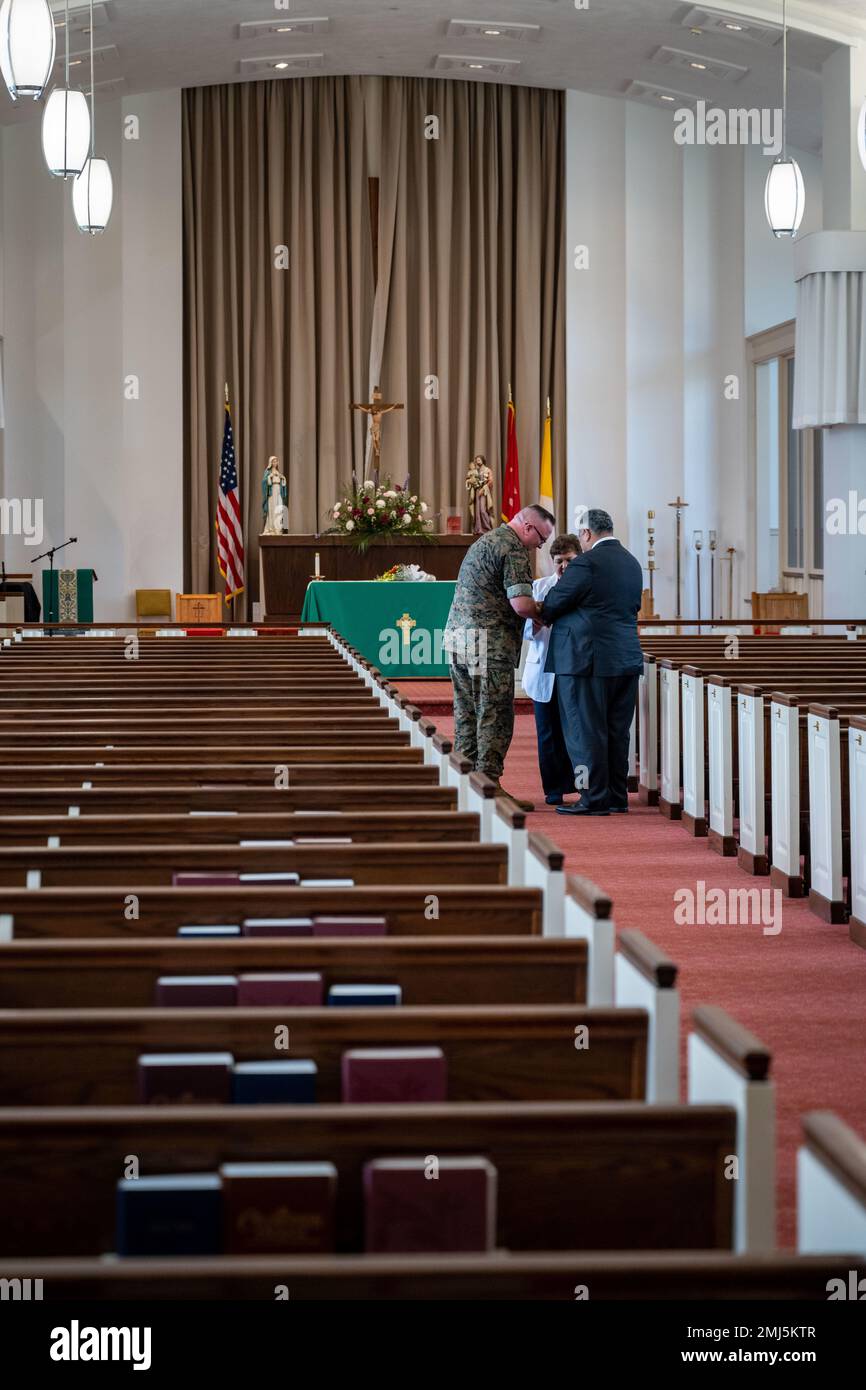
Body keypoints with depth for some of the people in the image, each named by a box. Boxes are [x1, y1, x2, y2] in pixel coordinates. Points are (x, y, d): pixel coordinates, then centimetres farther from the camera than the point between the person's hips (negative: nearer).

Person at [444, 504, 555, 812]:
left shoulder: (485, 541, 21)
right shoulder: (512, 548, -10)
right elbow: (521, 604, -18)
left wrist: (534, 612, 19)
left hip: (458, 637, 9)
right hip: (490, 644, -9)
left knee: (467, 715, 11)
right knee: (495, 717, -5)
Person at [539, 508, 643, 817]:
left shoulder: (587, 563, -14)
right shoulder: (632, 563, 11)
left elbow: (554, 603, -10)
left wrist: (542, 618, 12)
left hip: (587, 660, -8)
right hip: (627, 659, 8)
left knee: (586, 731, -1)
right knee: (616, 731, 13)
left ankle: (594, 799, -1)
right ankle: (617, 797, 17)